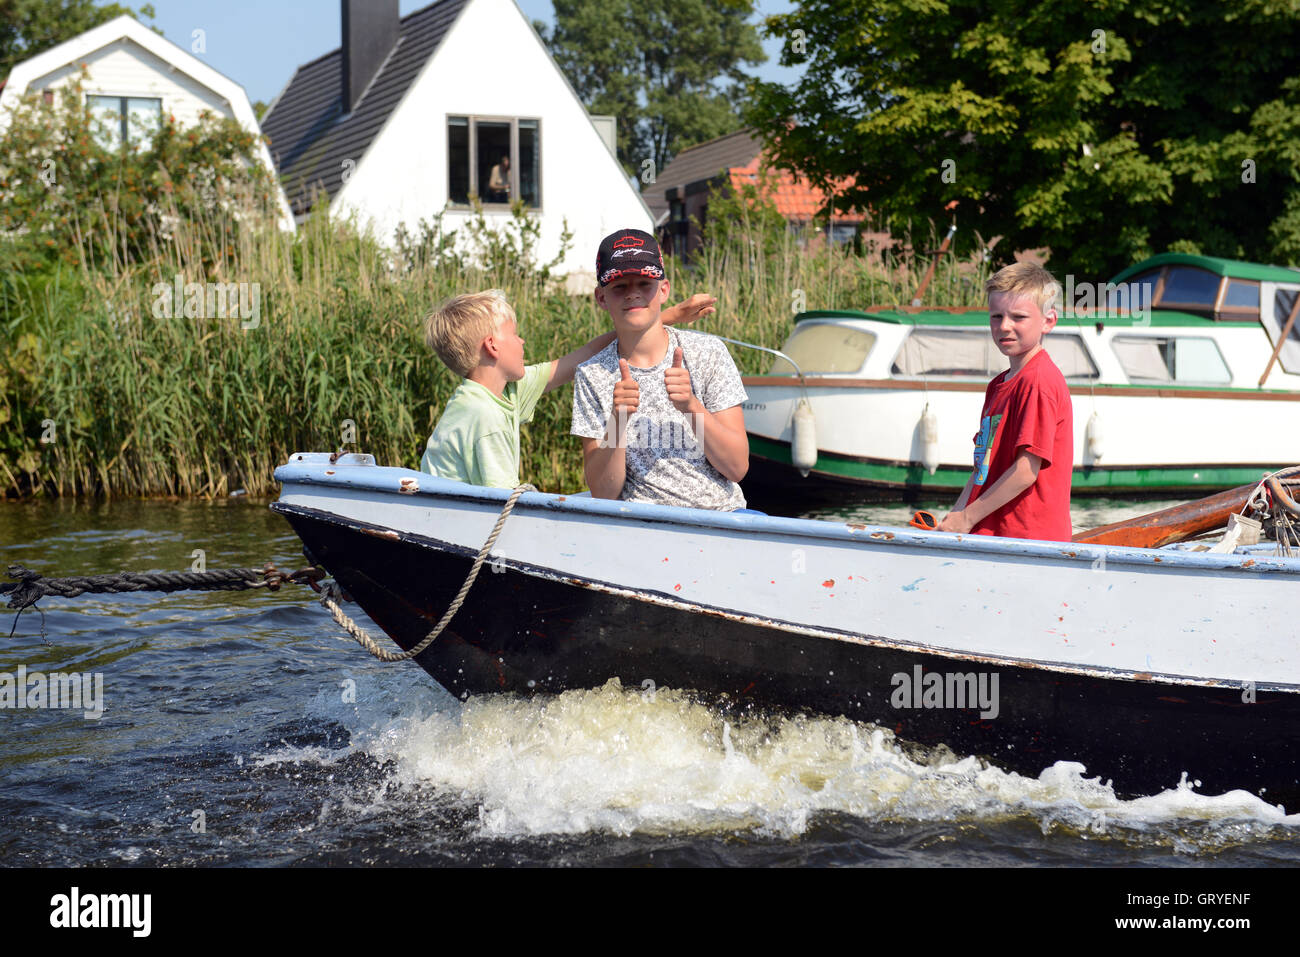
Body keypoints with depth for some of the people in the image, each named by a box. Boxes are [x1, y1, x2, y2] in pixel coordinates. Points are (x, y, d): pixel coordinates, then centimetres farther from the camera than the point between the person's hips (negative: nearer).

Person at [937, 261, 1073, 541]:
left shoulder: (1039, 381, -10)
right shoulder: (998, 384, 18)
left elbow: (1027, 470, -16)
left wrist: (967, 518, -10)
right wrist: (954, 516, 6)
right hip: (989, 533, 8)